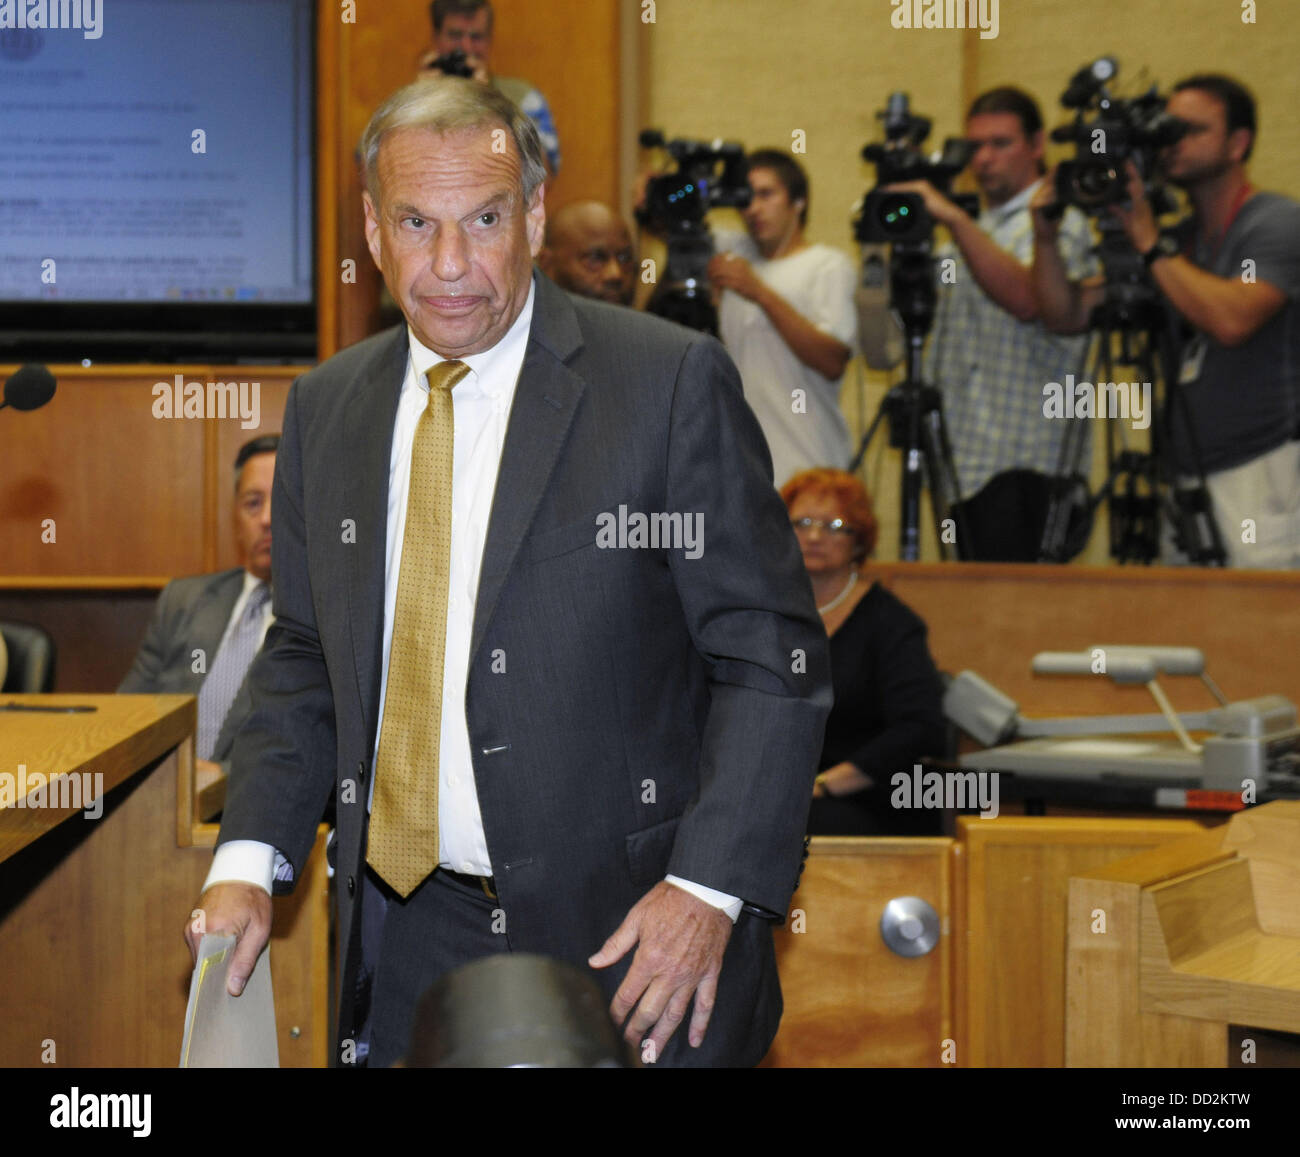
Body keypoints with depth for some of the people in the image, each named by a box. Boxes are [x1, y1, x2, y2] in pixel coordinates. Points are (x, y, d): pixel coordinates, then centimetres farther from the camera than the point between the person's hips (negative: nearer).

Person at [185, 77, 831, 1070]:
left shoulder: (672, 382, -9)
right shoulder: (326, 407, 6)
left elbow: (772, 658, -9)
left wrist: (710, 888, -18)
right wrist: (250, 861, 1)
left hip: (631, 933, -4)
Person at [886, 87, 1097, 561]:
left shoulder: (1058, 221, -2)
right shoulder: (973, 231, 25)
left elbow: (1026, 299, -21)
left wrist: (954, 220, -26)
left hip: (1022, 459, -8)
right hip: (964, 459, 8)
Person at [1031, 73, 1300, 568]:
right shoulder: (1178, 238, 18)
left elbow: (1232, 319, -23)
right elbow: (1069, 313, 15)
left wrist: (1150, 244, -15)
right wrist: (1046, 239, -1)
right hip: (1186, 474, 7)